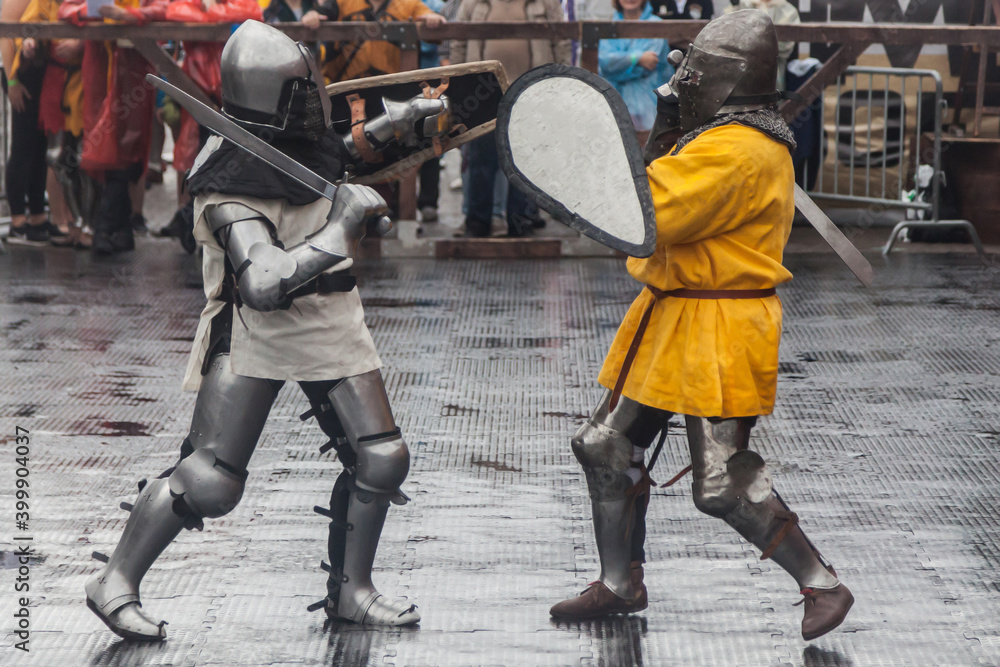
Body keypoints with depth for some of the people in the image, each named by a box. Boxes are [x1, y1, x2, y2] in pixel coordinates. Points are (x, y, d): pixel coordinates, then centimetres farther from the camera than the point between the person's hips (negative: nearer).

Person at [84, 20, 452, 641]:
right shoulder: (232, 188, -26)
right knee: (211, 481, -12)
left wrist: (401, 120, 19)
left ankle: (350, 589, 19)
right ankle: (115, 583, 4)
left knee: (382, 459, 2)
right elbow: (262, 283, -38)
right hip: (254, 333, -7)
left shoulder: (302, 139, -3)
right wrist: (340, 229, -36)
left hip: (328, 322, 7)